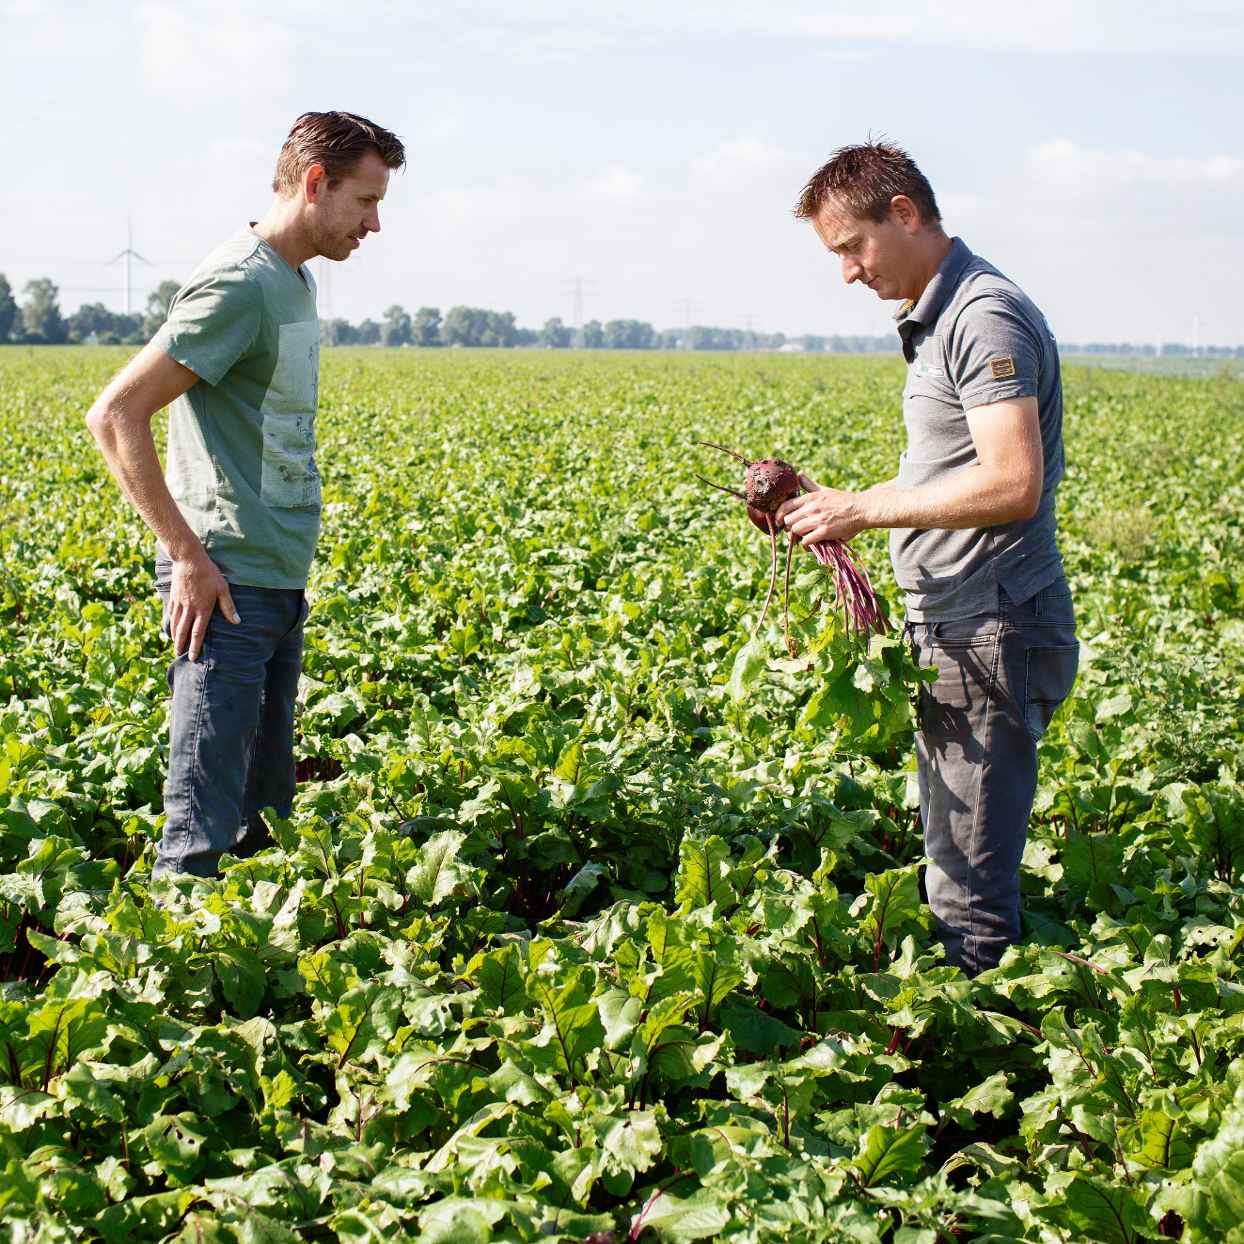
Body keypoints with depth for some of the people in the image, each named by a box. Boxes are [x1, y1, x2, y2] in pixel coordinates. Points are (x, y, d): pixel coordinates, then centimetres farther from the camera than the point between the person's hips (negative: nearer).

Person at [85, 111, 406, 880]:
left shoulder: (296, 281, 14)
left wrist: (291, 568, 16)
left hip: (279, 582, 10)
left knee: (267, 805, 18)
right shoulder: (240, 286, -16)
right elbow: (116, 416, -20)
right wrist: (186, 554, -19)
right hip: (227, 583, -10)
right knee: (205, 821, -7)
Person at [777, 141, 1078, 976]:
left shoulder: (986, 317, -17)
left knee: (969, 888, -5)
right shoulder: (937, 319, 17)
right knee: (957, 865, 17)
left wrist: (864, 509, -18)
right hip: (954, 629, 11)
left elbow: (1013, 485, -26)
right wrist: (843, 509, 10)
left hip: (992, 634, -11)